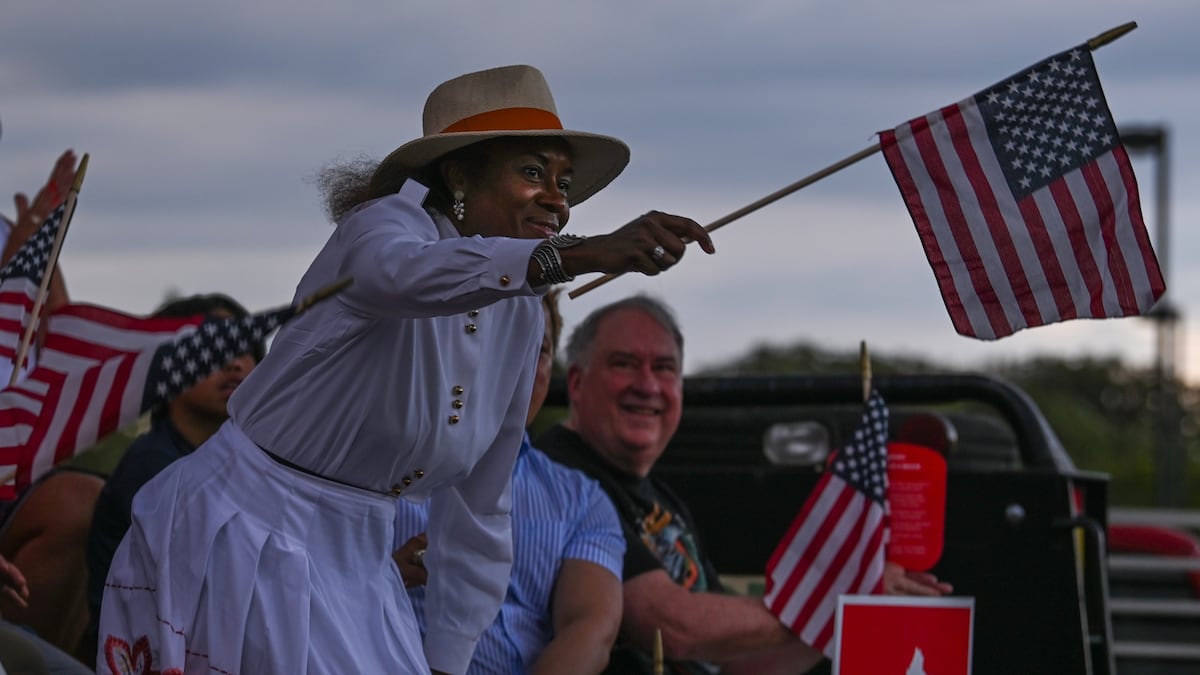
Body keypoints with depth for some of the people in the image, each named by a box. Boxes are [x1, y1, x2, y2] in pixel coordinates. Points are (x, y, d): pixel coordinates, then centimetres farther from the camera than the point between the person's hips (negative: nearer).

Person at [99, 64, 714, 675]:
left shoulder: (519, 317, 6)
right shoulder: (387, 221, -15)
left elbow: (477, 512, 13)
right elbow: (402, 270, -43)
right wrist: (578, 255, -58)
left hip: (353, 562, 7)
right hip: (246, 534, -7)